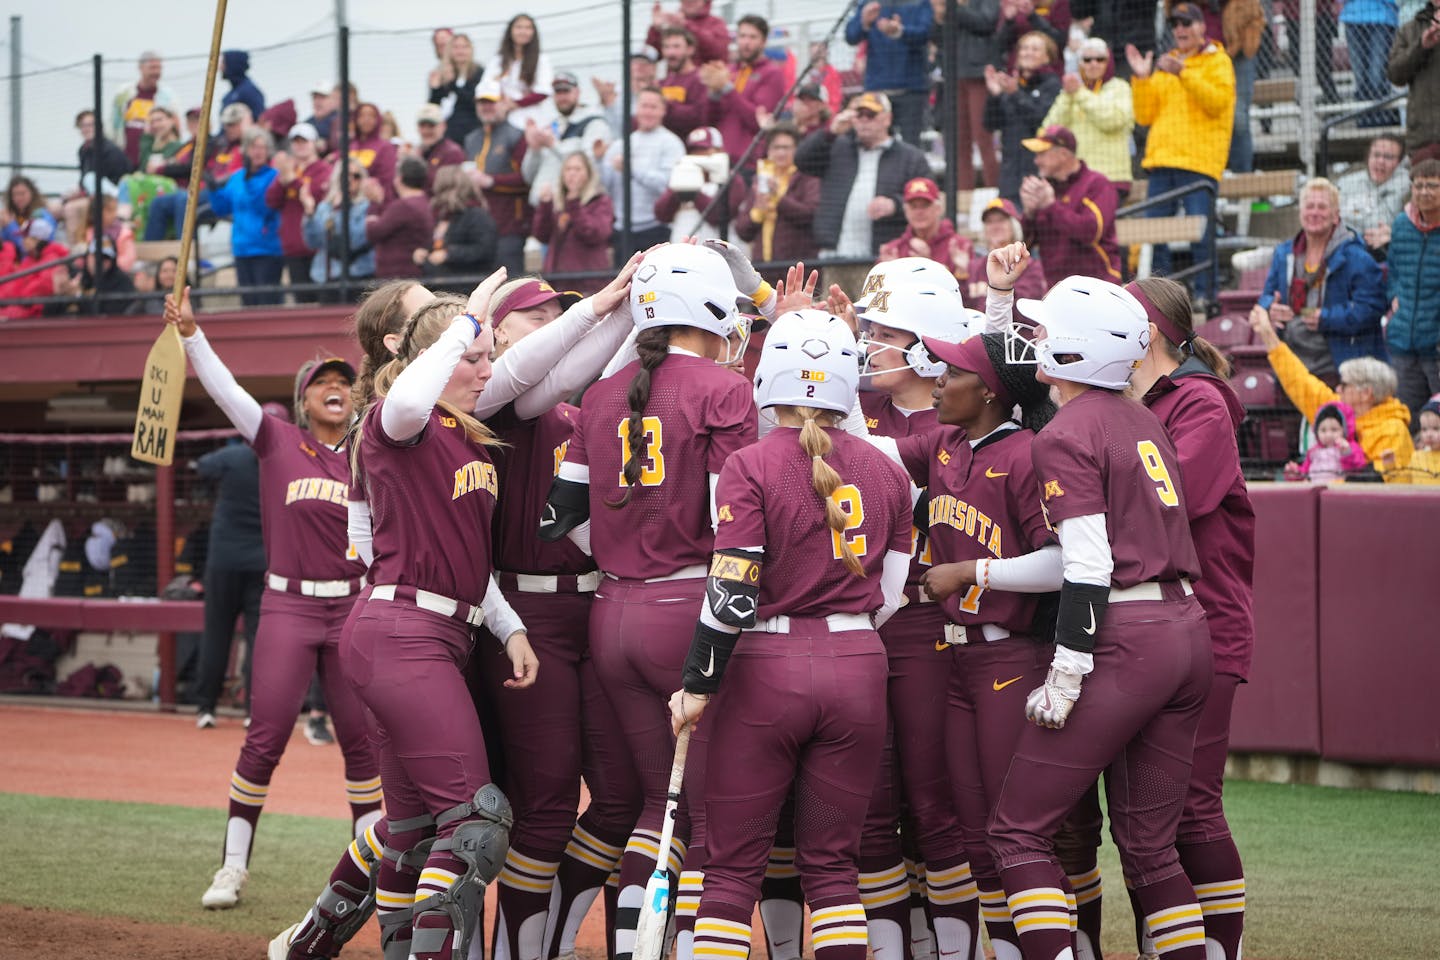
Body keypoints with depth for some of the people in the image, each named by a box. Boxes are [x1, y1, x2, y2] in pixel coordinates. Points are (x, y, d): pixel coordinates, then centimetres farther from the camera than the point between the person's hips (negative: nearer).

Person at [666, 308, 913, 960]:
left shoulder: (751, 468, -9)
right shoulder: (885, 472, 5)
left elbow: (731, 593, -13)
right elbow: (890, 595, 10)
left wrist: (697, 685, -6)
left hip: (766, 666, -4)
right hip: (857, 669, 4)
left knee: (732, 867, 4)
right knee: (832, 864, 12)